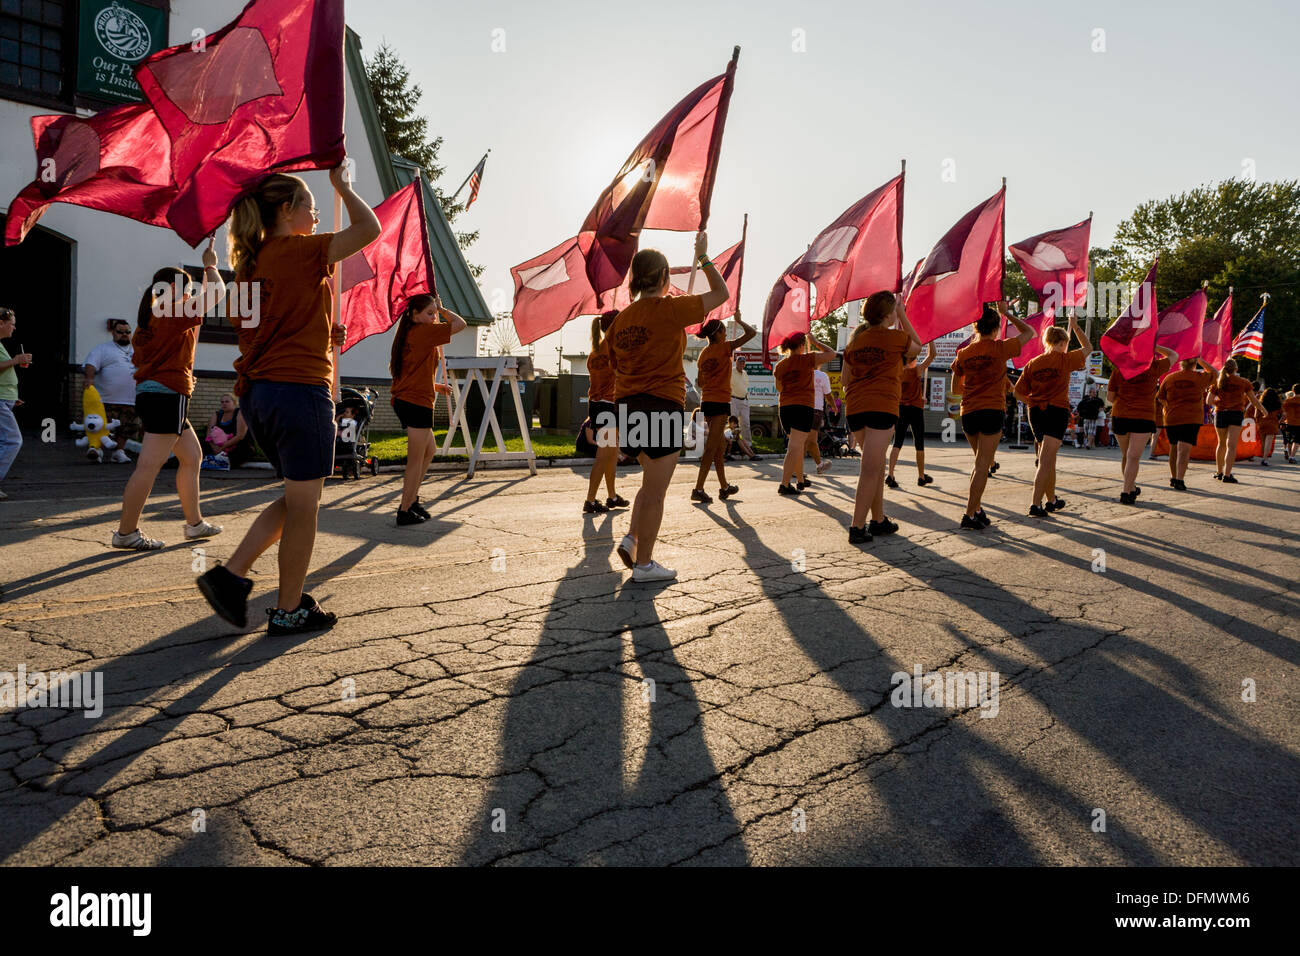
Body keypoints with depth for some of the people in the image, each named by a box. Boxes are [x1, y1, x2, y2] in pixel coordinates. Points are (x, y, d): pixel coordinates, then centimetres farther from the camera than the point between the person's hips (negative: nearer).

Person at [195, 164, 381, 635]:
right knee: (303, 504, 3)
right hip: (300, 388, -9)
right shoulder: (301, 251, -8)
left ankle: (230, 575, 12)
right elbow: (369, 228, -11)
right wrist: (341, 184, 4)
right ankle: (289, 610, 12)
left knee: (296, 497, 19)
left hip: (258, 392, 9)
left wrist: (322, 335, 19)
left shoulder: (252, 262, 16)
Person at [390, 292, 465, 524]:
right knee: (416, 459, -3)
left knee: (429, 450, 23)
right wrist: (442, 308, 4)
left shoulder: (409, 334, 17)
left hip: (403, 400, 10)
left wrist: (435, 387, 21)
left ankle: (412, 498, 27)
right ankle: (405, 510, 2)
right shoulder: (423, 331, -11)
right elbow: (460, 323, -11)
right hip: (417, 402, -10)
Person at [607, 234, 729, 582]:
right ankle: (644, 563, 8)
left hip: (628, 407, 7)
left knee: (653, 482, 23)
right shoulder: (670, 309, -9)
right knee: (655, 489, 1)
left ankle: (631, 538, 12)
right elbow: (721, 293, 1)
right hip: (662, 406, -7)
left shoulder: (621, 319, 9)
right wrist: (703, 257, 12)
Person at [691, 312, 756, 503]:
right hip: (720, 401, -7)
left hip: (706, 401, 7)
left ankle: (724, 487, 24)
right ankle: (698, 489, -11)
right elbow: (751, 332, -6)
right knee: (712, 447, -7)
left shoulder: (703, 353, 11)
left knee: (719, 444, 16)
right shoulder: (724, 348, -8)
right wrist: (739, 320, 9)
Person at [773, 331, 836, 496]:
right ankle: (784, 484, -16)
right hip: (803, 407, -5)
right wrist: (814, 342, 10)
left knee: (797, 445, 19)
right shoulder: (807, 359, -7)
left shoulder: (780, 366, 6)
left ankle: (800, 480, 30)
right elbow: (831, 354, 2)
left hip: (785, 407, 6)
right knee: (795, 446, -8)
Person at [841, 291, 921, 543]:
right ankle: (857, 528, -9)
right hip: (882, 406, -6)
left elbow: (844, 378, 16)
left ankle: (879, 520, 24)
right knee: (870, 470, -6)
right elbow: (917, 346, 20)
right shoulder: (894, 337, -2)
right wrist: (902, 315, 23)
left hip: (855, 408, 6)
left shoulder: (855, 339, 13)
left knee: (877, 466, 18)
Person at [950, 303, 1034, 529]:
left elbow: (955, 389, 14)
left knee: (981, 462, 20)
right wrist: (1006, 314, 17)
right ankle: (970, 515, -8)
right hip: (992, 411, -5)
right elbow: (1029, 332, 13)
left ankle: (977, 508, 20)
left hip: (968, 413, 5)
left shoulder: (963, 353, 7)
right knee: (982, 465, -4)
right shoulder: (1000, 348, -4)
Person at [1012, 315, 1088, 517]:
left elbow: (1018, 392, 4)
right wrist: (1073, 324, 22)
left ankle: (1051, 500, 29)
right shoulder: (1064, 360, -4)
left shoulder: (1032, 363, 6)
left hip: (1036, 412, 5)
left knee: (1048, 459, 18)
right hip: (1057, 411, -5)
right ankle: (1036, 505, -16)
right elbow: (1086, 348, 15)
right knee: (1046, 461, -9)